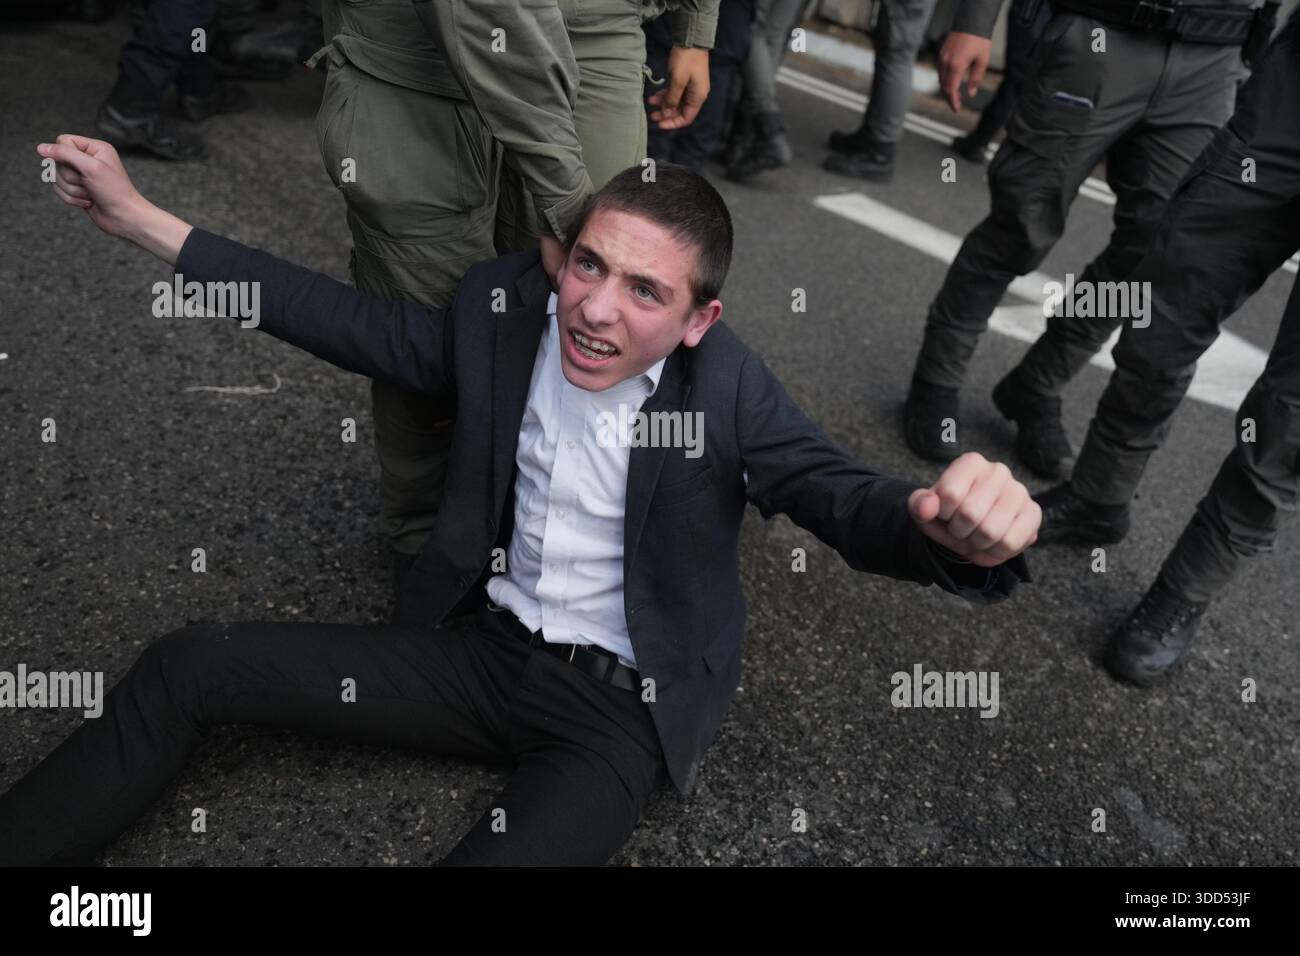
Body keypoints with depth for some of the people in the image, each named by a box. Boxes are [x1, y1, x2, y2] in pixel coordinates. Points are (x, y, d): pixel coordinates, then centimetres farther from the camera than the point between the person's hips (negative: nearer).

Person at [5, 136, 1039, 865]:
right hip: (486, 649, 5)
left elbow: (847, 497, -21)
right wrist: (138, 215, 4)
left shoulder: (723, 387, -17)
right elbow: (359, 321, 3)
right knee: (187, 665, -1)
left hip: (621, 710, -4)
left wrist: (963, 529, -47)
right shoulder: (504, 308, -7)